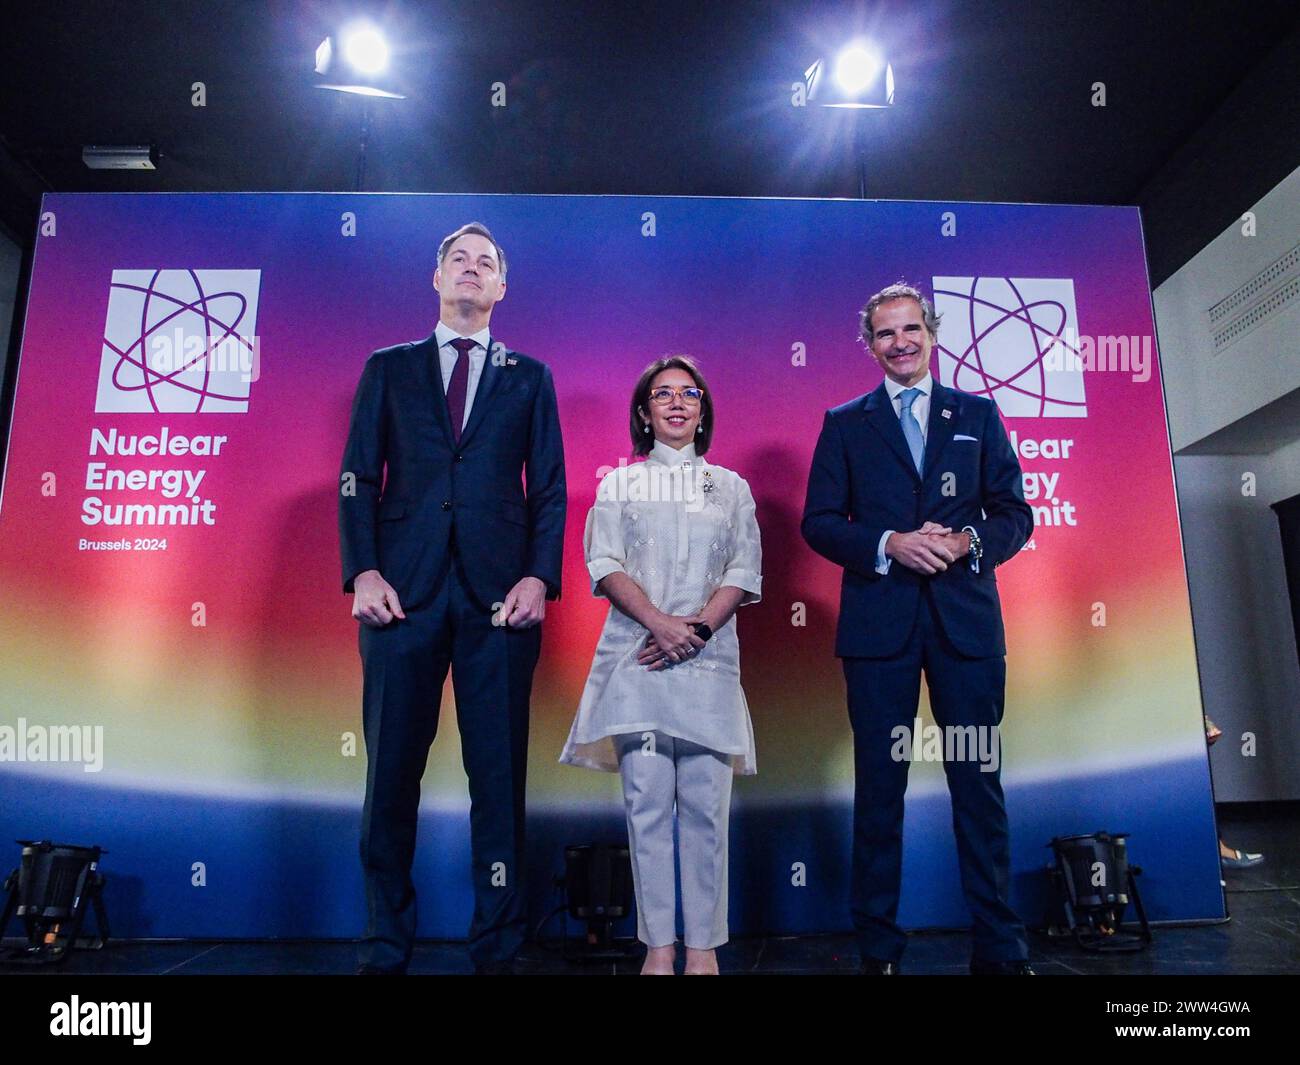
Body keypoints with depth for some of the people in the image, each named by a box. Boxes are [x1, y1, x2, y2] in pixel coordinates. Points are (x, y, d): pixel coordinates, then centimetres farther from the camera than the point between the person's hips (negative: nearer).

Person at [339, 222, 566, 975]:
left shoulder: (529, 377, 15)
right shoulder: (389, 369, 16)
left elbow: (550, 489, 8)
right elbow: (358, 478, 9)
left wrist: (539, 576, -6)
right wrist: (362, 571, -5)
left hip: (500, 594, 0)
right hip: (404, 591, 1)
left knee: (499, 776, 3)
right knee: (392, 772, 4)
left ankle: (498, 947, 15)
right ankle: (385, 949, 18)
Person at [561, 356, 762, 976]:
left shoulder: (730, 487, 16)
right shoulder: (620, 484, 14)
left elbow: (745, 572, 7)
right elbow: (604, 565, 2)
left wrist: (697, 628, -9)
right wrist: (660, 623, -13)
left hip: (708, 660, 1)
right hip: (637, 657, 0)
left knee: (704, 803, -2)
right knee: (647, 801, -1)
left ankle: (703, 947, 9)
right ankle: (658, 946, 8)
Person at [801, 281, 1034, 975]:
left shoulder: (979, 415, 13)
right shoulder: (845, 424, 10)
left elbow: (1015, 513, 9)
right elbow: (819, 522, 3)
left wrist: (967, 542, -11)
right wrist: (888, 544, -13)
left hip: (966, 618, 1)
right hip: (878, 623, -1)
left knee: (978, 782, 5)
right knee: (879, 784, 5)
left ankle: (999, 948, 18)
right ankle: (878, 949, 16)